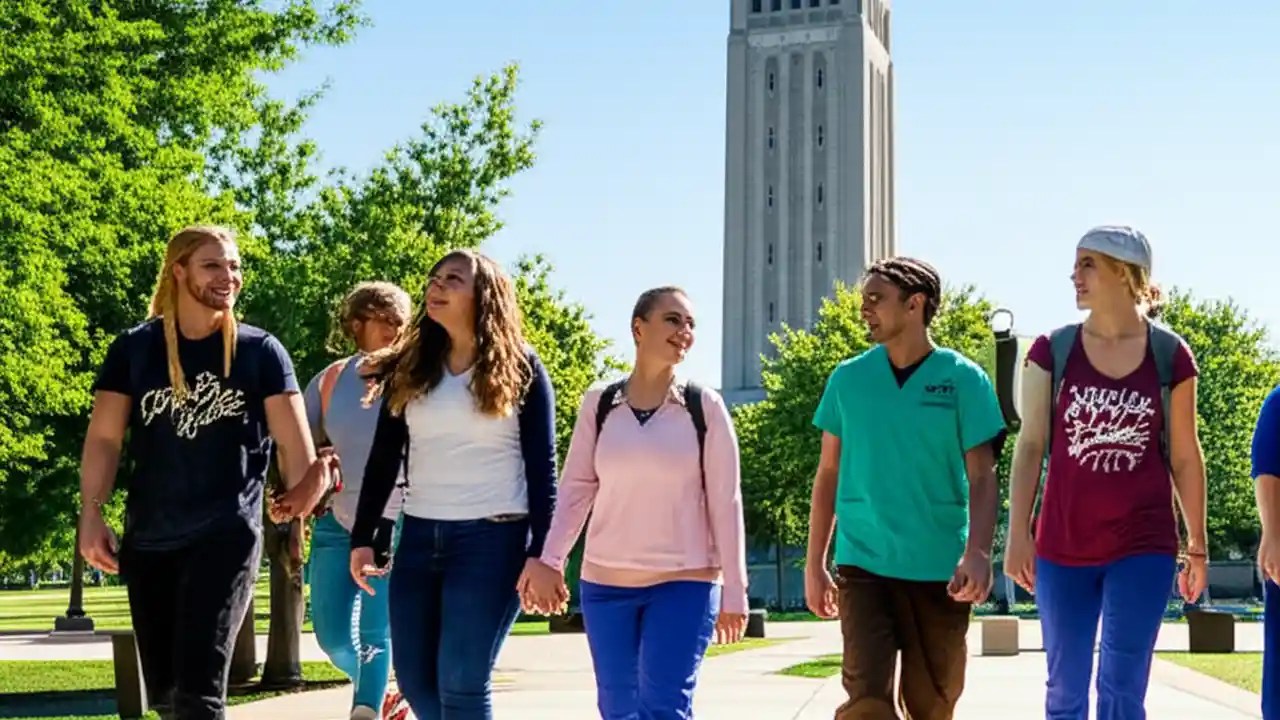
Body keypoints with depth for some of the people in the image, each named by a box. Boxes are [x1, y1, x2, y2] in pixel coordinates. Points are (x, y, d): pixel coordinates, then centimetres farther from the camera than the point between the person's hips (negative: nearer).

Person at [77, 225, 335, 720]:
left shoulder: (260, 351, 1)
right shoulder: (134, 348, 5)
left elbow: (293, 440, -4)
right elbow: (104, 437, 3)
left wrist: (305, 492, -18)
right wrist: (91, 514, -8)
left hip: (226, 534, -3)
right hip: (147, 539, 3)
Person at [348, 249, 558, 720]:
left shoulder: (520, 369, -1)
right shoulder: (409, 368, 10)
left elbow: (542, 466, -3)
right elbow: (383, 461, 11)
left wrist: (540, 552, -11)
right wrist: (362, 538, 5)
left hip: (493, 539, -5)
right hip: (419, 536, 5)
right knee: (415, 682, 6)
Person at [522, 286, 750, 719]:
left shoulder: (705, 407, -1)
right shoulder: (598, 405, 4)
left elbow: (725, 501, -1)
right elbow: (576, 489, 3)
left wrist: (734, 591, -3)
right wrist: (549, 561, -9)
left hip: (684, 583, -2)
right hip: (605, 583, 3)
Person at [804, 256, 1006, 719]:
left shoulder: (964, 380, -2)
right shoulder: (847, 379, 4)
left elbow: (982, 478, -5)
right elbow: (829, 473, 11)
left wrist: (978, 552, -22)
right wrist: (814, 563, 9)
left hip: (940, 569, 0)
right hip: (863, 565, 1)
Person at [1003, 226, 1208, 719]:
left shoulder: (1170, 355, -1)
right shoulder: (1052, 350, 0)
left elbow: (1185, 456, 4)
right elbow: (1030, 444, -1)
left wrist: (1198, 546, 7)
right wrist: (1018, 534, -6)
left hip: (1143, 548, -1)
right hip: (1062, 547, 1)